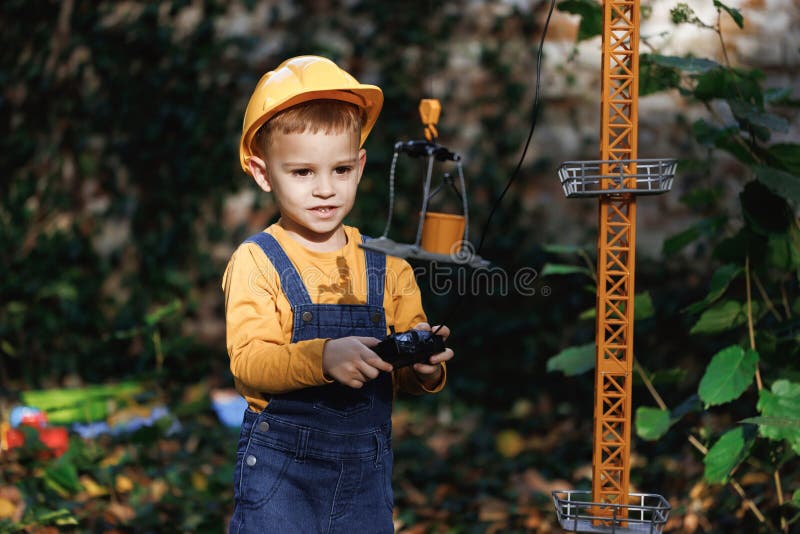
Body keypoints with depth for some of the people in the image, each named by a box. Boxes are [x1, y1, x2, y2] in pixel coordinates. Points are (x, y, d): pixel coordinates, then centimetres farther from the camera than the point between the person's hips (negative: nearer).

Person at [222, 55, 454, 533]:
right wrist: (323, 358, -32)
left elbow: (403, 371, 7)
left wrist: (425, 367, -17)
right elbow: (249, 360, -17)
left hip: (367, 466, 4)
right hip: (281, 465, -3)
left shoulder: (387, 265, 6)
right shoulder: (256, 261, -5)